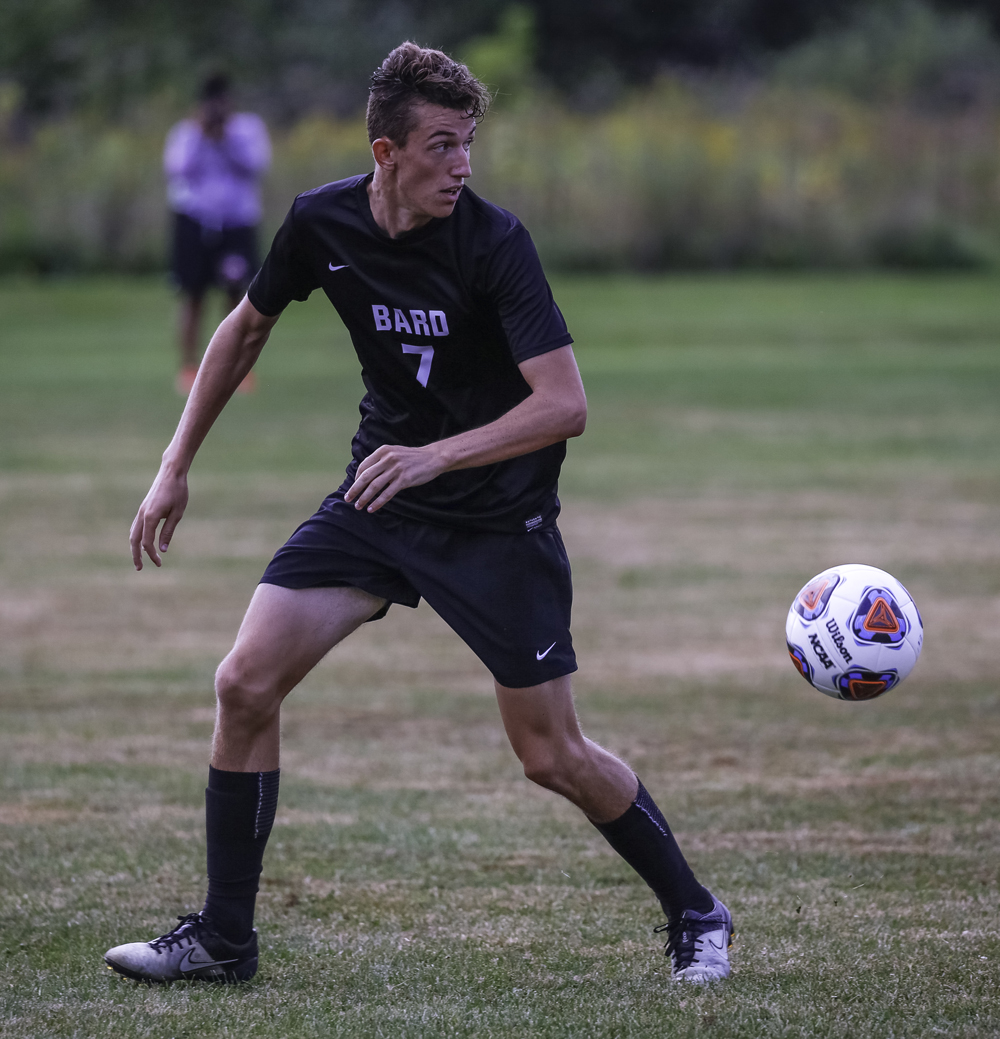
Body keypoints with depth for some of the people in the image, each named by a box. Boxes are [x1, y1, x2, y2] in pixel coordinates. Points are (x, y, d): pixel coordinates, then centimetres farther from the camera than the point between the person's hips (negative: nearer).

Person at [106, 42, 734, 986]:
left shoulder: (493, 241, -21)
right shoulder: (321, 224, -7)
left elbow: (565, 403, -26)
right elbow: (246, 328, 12)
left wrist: (435, 456, -35)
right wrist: (175, 468, 12)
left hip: (498, 519, -4)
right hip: (377, 501, 4)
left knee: (552, 757, -3)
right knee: (244, 684, -9)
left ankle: (694, 916, 19)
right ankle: (223, 937, 4)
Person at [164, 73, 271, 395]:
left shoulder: (249, 127, 7)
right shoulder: (185, 132, 6)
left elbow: (256, 163, -8)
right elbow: (178, 169, -9)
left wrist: (226, 138, -13)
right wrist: (200, 136, -13)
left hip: (237, 223, 0)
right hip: (194, 220, 0)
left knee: (237, 293, -7)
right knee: (192, 296, -1)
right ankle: (188, 368, 4)